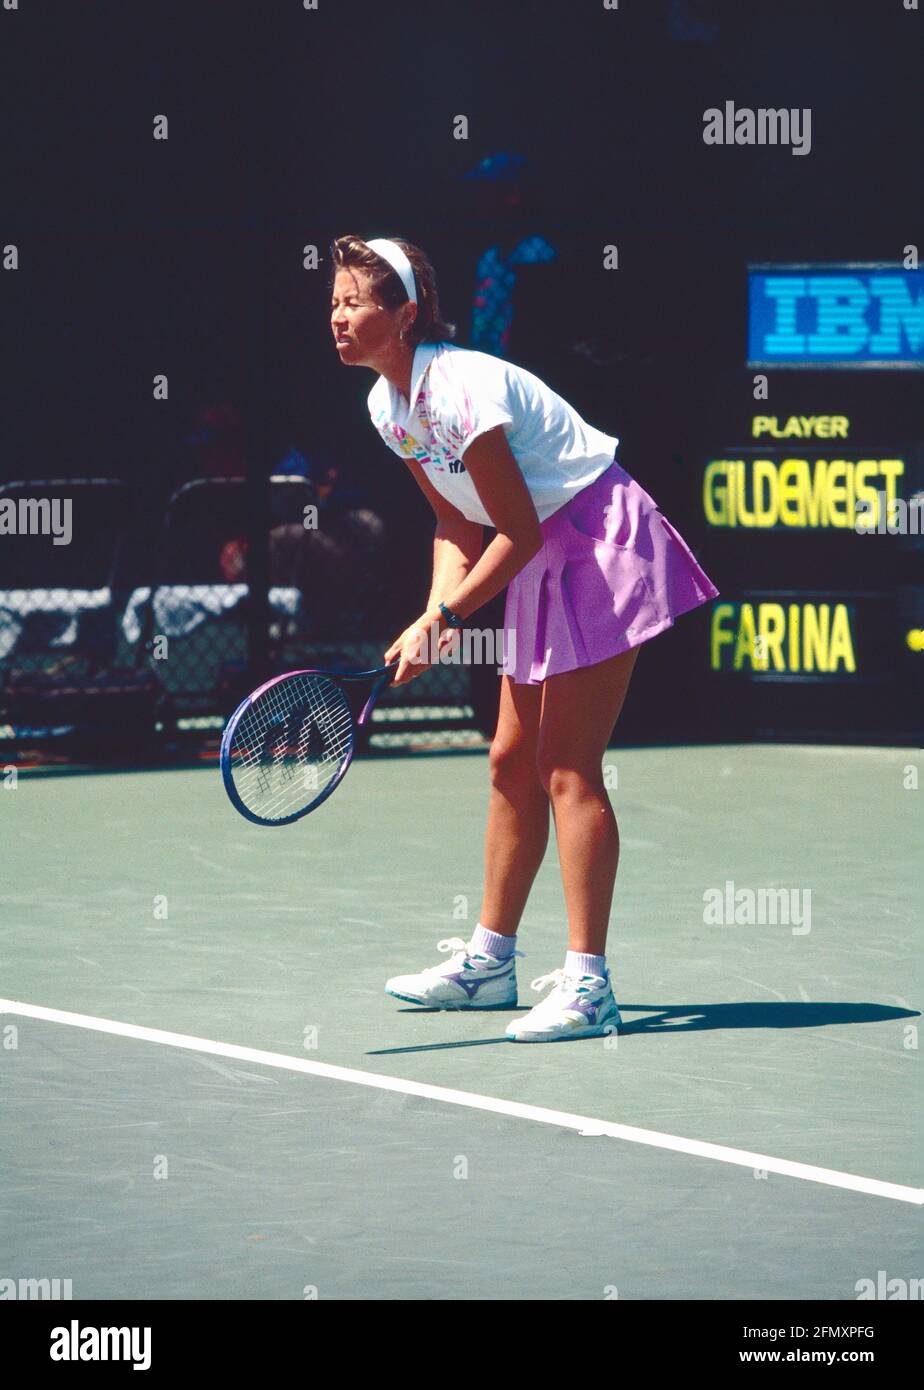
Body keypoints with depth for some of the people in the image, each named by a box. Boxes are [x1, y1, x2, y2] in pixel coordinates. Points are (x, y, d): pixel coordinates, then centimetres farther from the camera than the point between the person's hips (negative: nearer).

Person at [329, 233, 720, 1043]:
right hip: (544, 560, 9)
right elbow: (459, 523, 10)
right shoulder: (388, 406, 3)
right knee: (513, 761, 12)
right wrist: (437, 611, -5)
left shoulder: (460, 390, -25)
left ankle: (588, 986, -13)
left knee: (568, 766, -13)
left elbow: (518, 533, -22)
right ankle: (490, 960, 21)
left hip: (603, 547, -9)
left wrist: (441, 619, -20)